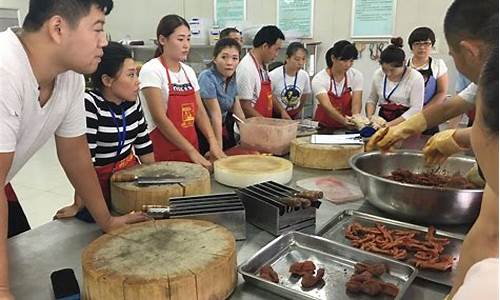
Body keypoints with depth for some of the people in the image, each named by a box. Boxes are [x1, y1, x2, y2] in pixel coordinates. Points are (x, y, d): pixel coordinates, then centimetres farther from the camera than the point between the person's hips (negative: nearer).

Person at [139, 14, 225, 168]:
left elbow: (199, 111, 7)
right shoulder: (151, 70, -12)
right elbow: (159, 118, -18)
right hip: (163, 154, -6)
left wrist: (213, 142, -8)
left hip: (190, 149, 6)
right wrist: (191, 151, -20)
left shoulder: (188, 71, 8)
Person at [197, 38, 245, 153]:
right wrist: (218, 148, -21)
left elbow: (238, 111, 6)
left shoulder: (231, 78, 1)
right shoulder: (208, 78, -21)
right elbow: (216, 115, -24)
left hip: (224, 129, 7)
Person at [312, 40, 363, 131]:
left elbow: (356, 104, -12)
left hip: (347, 128, 2)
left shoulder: (356, 76, -3)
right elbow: (327, 106, -24)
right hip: (324, 128, -2)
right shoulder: (319, 79, -13)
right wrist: (344, 120, -42)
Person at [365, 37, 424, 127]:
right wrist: (370, 116, -3)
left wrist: (390, 124, -17)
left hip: (405, 125, -2)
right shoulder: (378, 74, 4)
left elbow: (415, 109, -11)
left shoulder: (415, 77, -7)